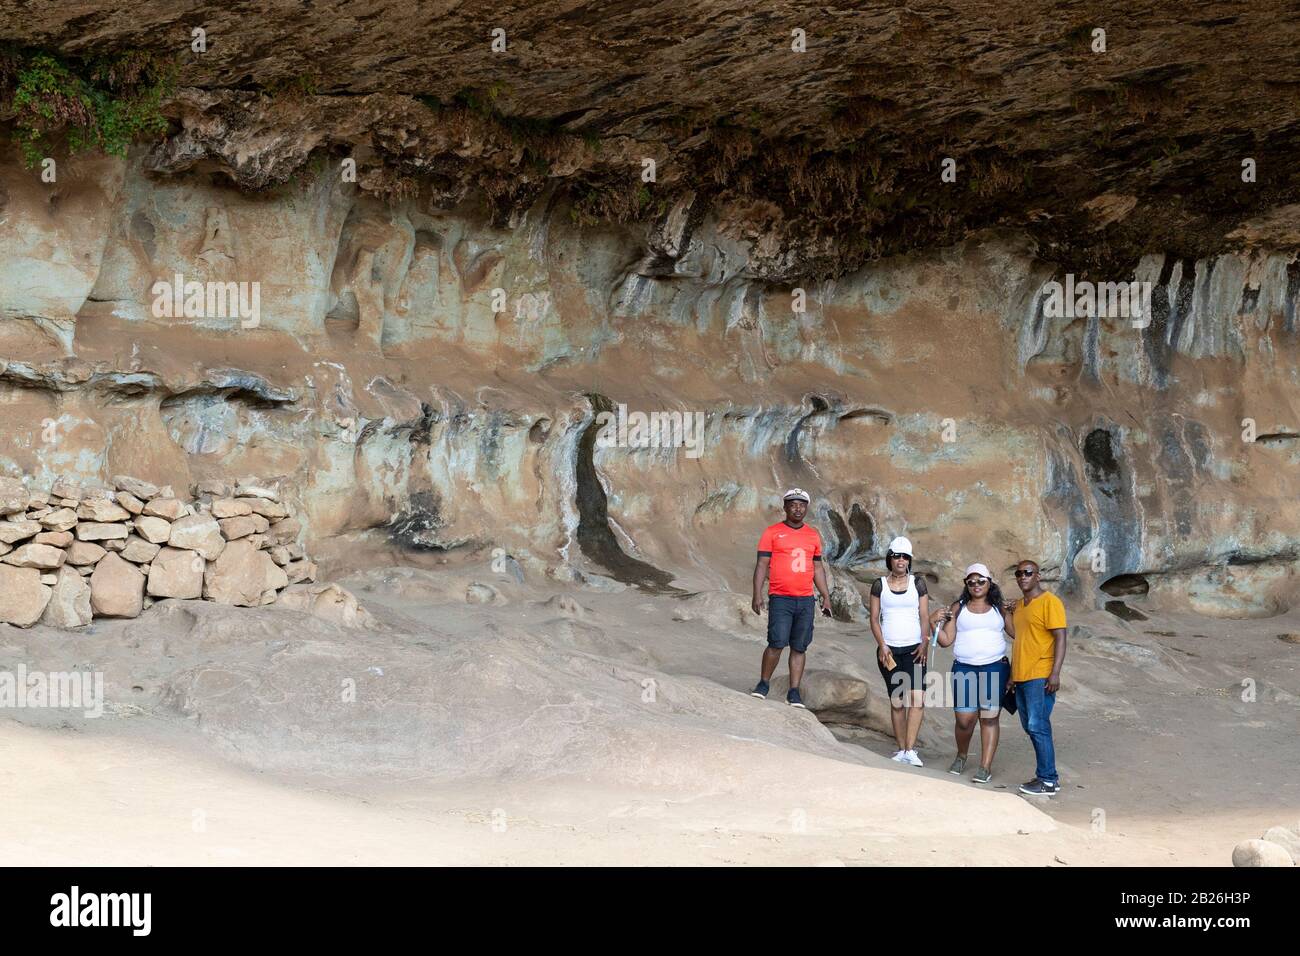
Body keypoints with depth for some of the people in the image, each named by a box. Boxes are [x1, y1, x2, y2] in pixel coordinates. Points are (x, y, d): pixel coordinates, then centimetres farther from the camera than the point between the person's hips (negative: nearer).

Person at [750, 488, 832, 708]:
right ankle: (763, 684, 5)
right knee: (777, 644, -14)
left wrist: (826, 596, 15)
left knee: (799, 648, 3)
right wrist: (757, 595, -10)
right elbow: (762, 565, -1)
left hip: (806, 600, 4)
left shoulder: (813, 535, 14)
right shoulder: (772, 533, 2)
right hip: (780, 599, -4)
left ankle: (794, 693, 8)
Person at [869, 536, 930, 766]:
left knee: (917, 697, -17)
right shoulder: (880, 585, 6)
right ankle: (901, 749, 9)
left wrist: (924, 643, -9)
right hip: (889, 650, 1)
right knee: (896, 701, 3)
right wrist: (882, 645, -7)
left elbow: (924, 617, 5)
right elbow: (874, 619, 5)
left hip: (913, 649, -1)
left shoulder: (918, 583, 6)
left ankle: (910, 750, -20)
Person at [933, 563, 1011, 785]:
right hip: (964, 669, 0)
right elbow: (946, 640, 6)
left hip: (995, 668, 0)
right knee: (964, 719, -2)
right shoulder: (958, 608, 10)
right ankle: (961, 757, 24)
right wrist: (935, 623, -10)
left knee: (989, 717, -2)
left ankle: (986, 766, 2)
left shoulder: (999, 608, 10)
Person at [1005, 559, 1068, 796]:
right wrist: (1012, 673, 22)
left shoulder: (1050, 602, -7)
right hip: (1021, 676, 8)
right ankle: (1048, 776, 17)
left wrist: (1055, 673, -20)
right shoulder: (1019, 605, 18)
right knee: (1030, 727, 10)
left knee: (1038, 726, -11)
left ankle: (1047, 781, -7)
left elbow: (1060, 638, -13)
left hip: (1040, 677, -8)